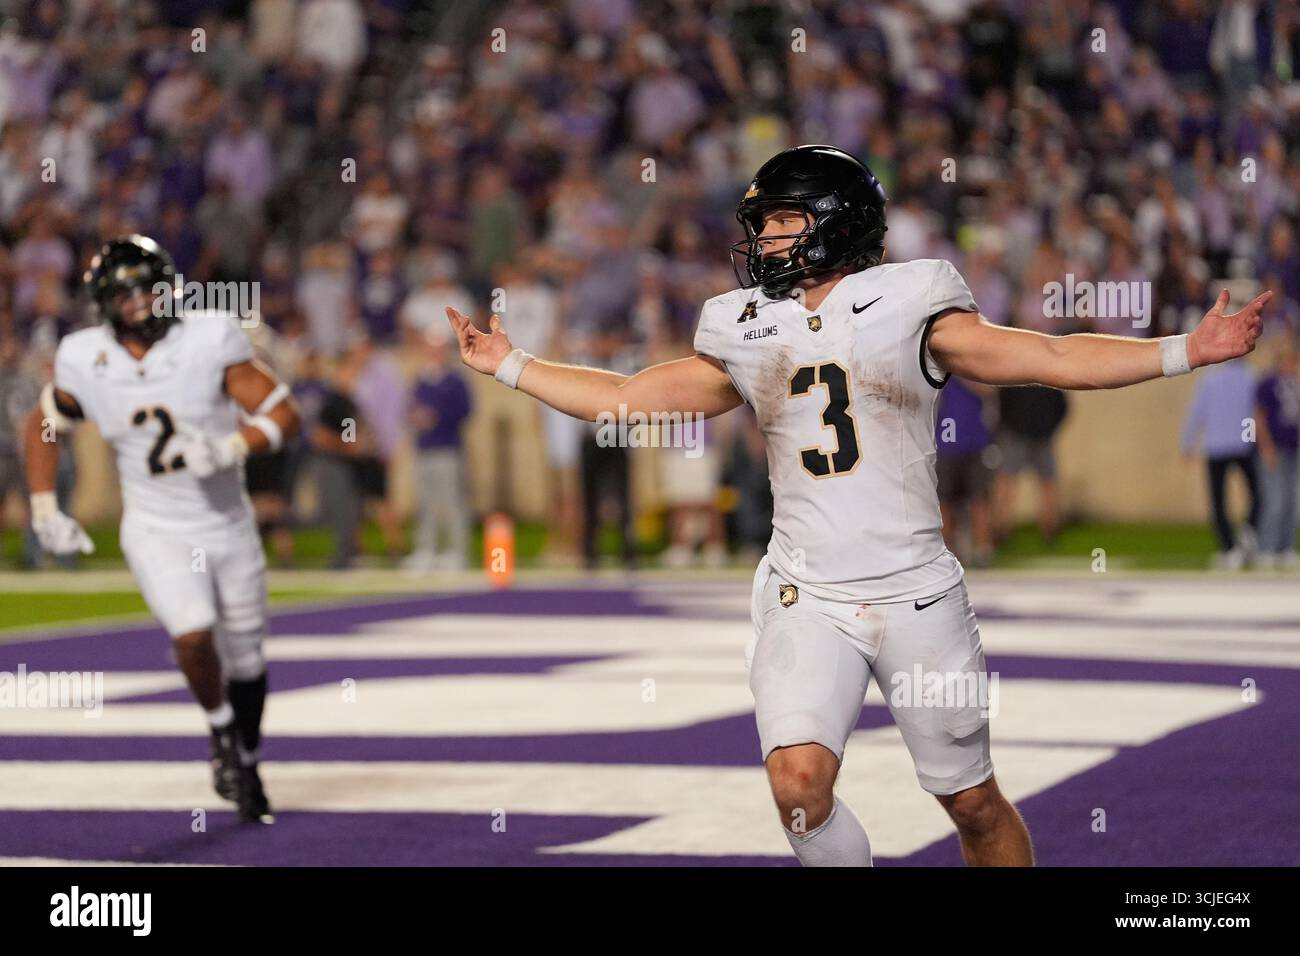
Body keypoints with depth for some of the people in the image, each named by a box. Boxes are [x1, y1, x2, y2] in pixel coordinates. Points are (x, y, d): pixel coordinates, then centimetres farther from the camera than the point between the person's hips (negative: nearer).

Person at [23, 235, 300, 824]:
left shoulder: (208, 341, -14)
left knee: (245, 656, 10)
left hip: (229, 525, 1)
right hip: (157, 533, -1)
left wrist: (224, 449, -31)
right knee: (194, 633, -24)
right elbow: (43, 426, 11)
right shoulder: (85, 362, -7)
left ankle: (246, 763, 35)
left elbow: (283, 414, -15)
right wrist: (44, 511, 4)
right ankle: (222, 733, 3)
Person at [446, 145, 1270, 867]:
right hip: (807, 600, 2)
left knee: (973, 801, 2)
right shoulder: (747, 336, 9)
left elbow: (1051, 358, -4)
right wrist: (510, 365, 18)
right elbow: (627, 398, 17)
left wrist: (1184, 352, -13)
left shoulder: (910, 309, -1)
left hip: (917, 593, -2)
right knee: (799, 780, -19)